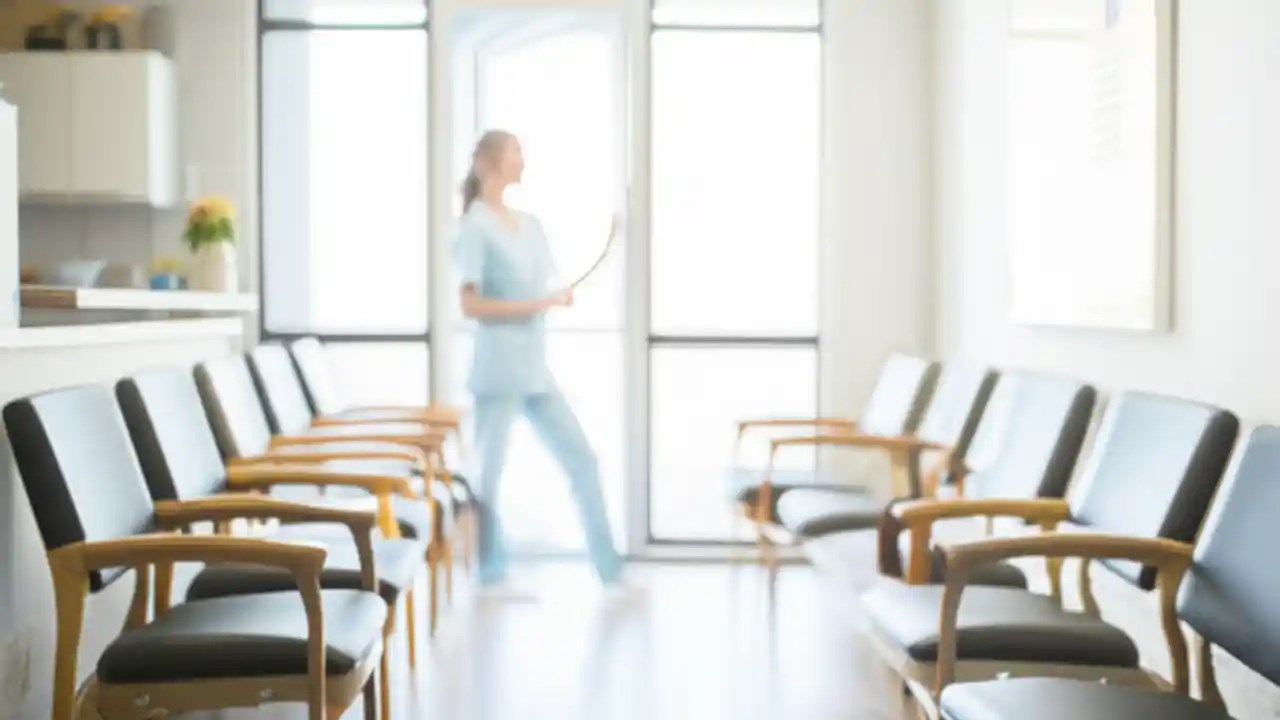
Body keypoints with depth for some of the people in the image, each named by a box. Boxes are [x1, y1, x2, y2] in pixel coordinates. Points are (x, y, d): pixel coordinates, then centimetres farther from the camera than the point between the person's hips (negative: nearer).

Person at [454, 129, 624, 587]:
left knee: (582, 459, 6)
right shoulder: (476, 227, -9)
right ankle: (491, 576, 13)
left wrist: (560, 298, -5)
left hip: (537, 372, 8)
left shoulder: (530, 225, 13)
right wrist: (537, 305, -18)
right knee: (489, 473, 2)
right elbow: (471, 305, -15)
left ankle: (609, 570, 12)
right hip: (498, 372, -7)